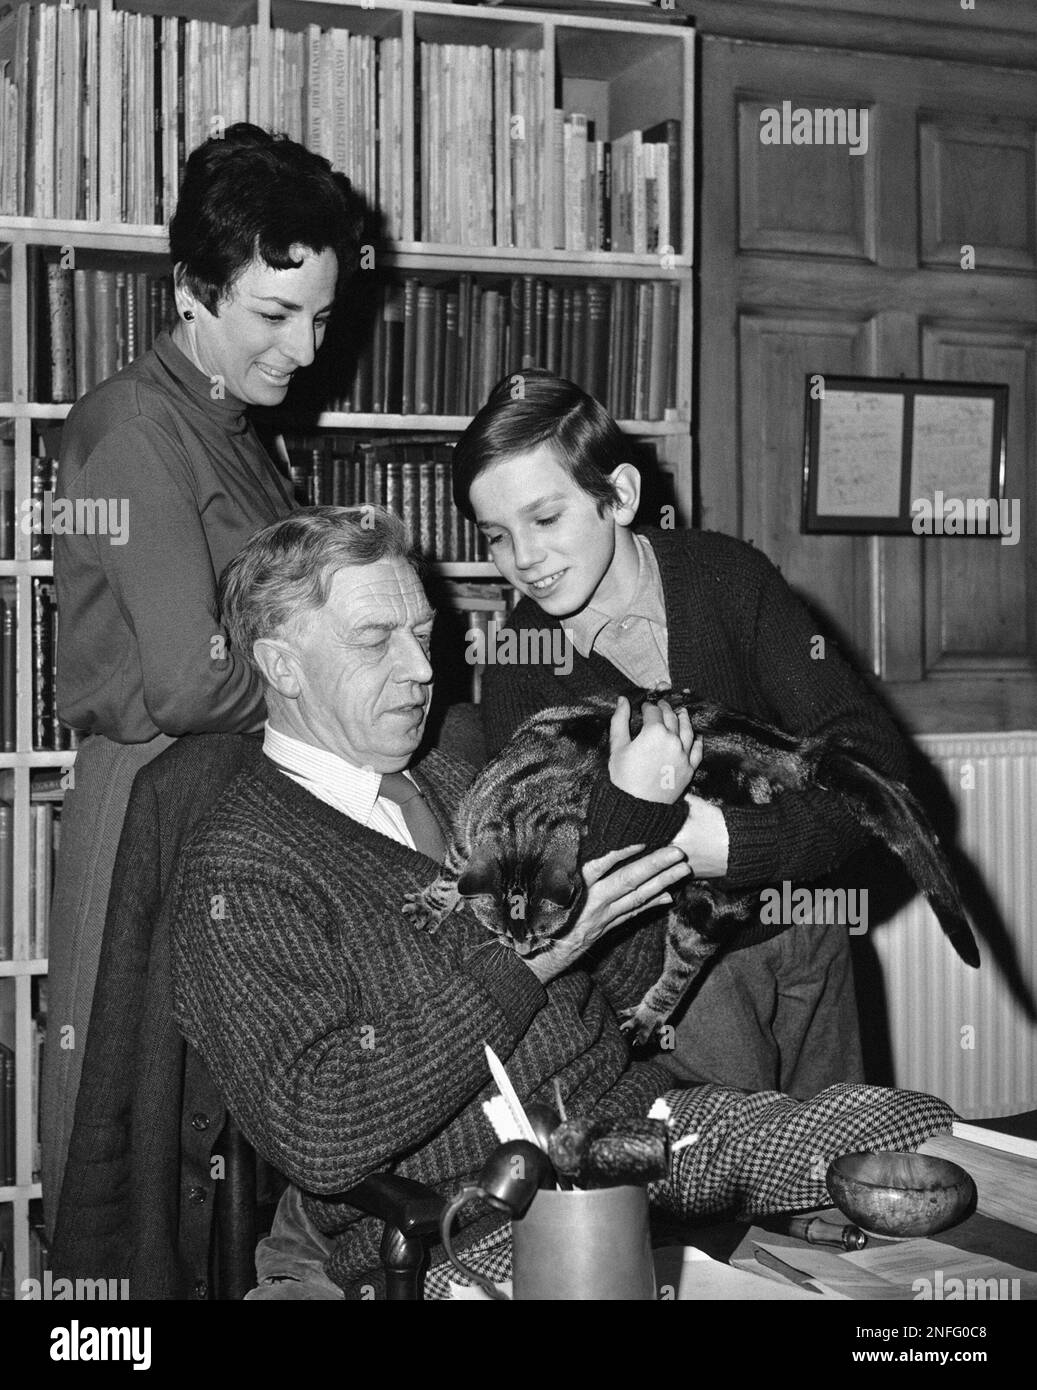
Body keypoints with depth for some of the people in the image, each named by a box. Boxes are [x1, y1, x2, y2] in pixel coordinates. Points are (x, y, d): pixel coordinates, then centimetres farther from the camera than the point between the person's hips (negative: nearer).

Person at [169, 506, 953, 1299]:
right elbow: (318, 1141, -20)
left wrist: (639, 811, 2)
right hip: (472, 1226, -7)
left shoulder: (451, 785, 18)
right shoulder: (238, 870, -7)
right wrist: (521, 961, -20)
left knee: (919, 1130, -11)